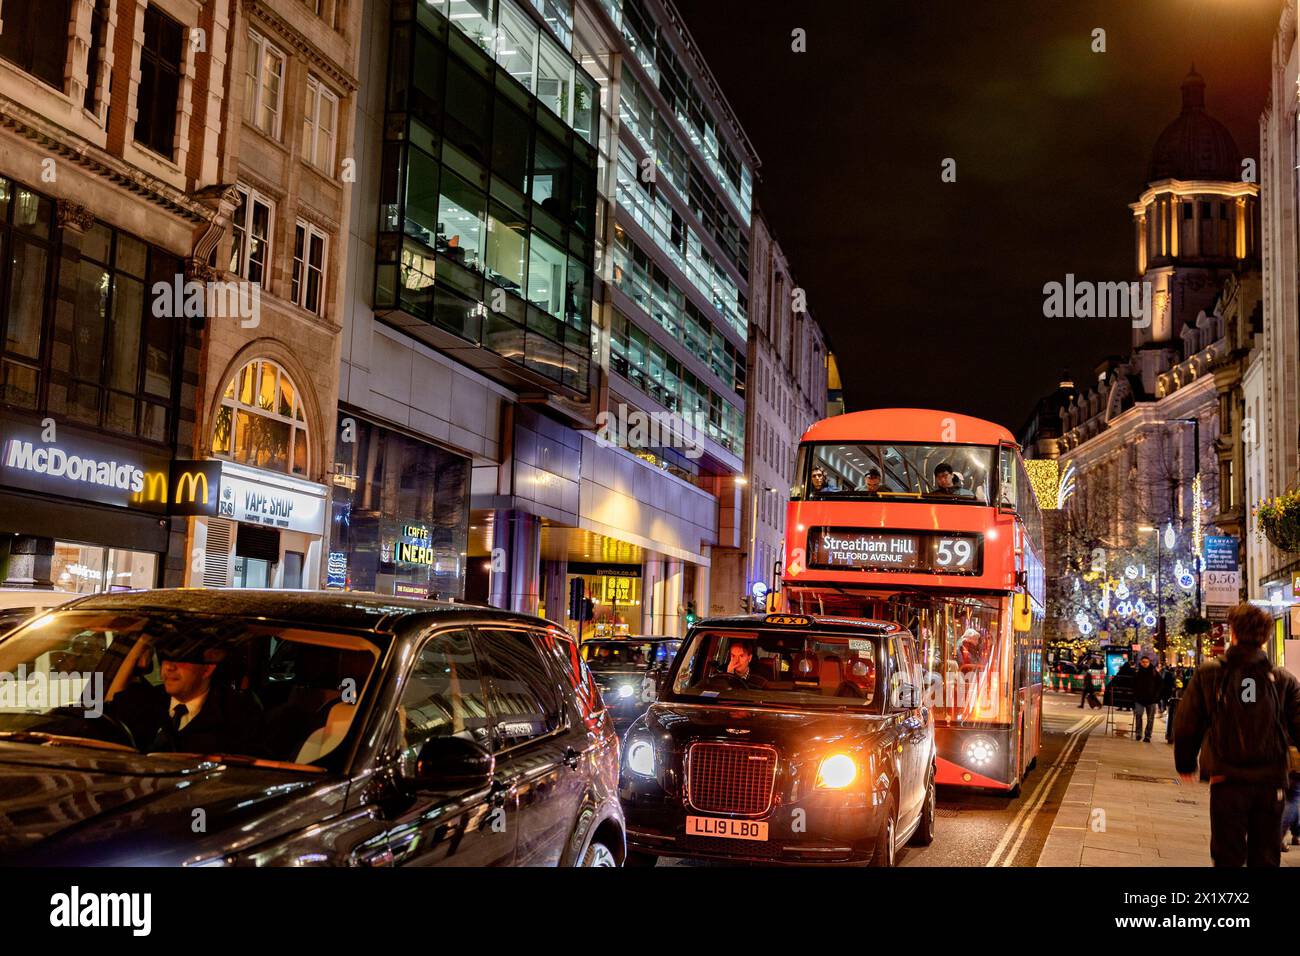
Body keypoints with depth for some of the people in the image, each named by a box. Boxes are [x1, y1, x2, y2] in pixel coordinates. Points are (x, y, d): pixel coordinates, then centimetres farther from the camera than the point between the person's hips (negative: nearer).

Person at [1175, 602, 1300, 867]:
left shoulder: (1208, 674, -5)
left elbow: (1186, 724, -1)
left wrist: (1185, 764, 14)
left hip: (1227, 778, -1)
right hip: (1271, 780, 1)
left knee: (1229, 857, 10)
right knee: (1265, 858, 13)